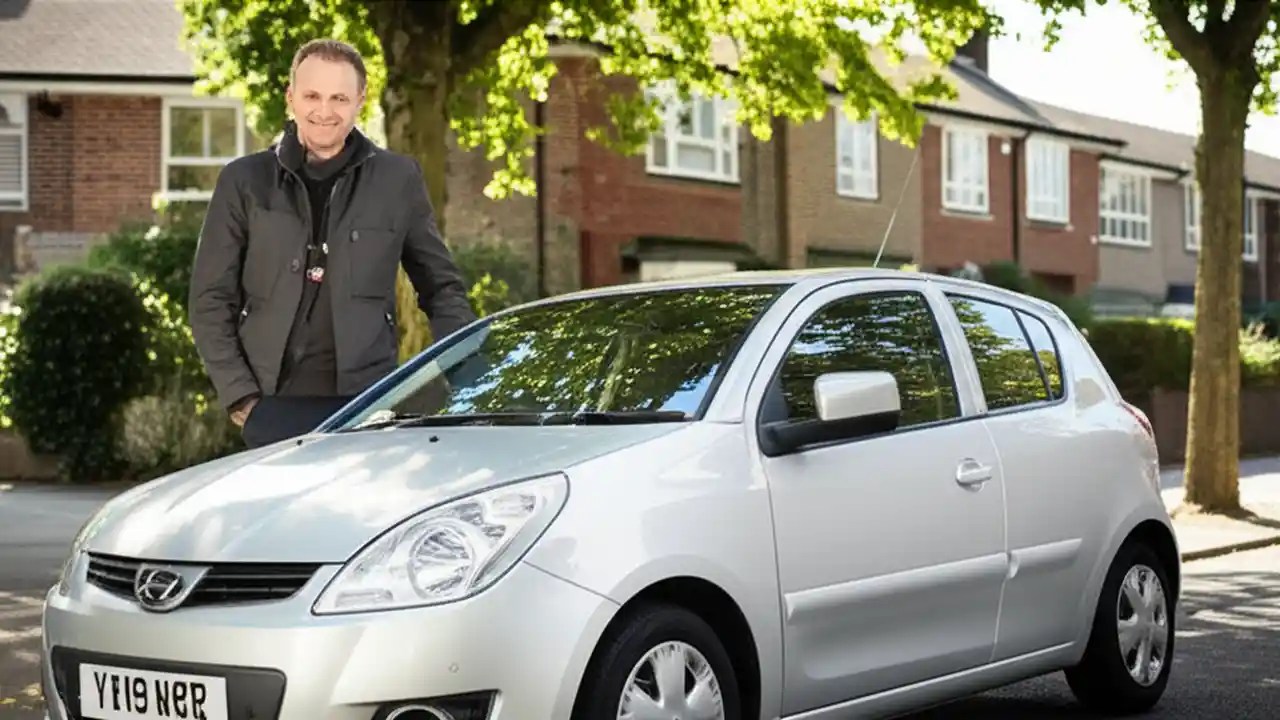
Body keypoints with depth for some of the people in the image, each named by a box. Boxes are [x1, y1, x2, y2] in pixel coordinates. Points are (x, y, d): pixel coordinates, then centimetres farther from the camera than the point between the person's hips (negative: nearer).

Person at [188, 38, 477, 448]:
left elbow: (442, 288, 14)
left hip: (367, 408, 0)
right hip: (274, 410, 0)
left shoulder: (398, 179, 7)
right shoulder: (245, 181, 7)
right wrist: (239, 395, -2)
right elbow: (211, 298, 8)